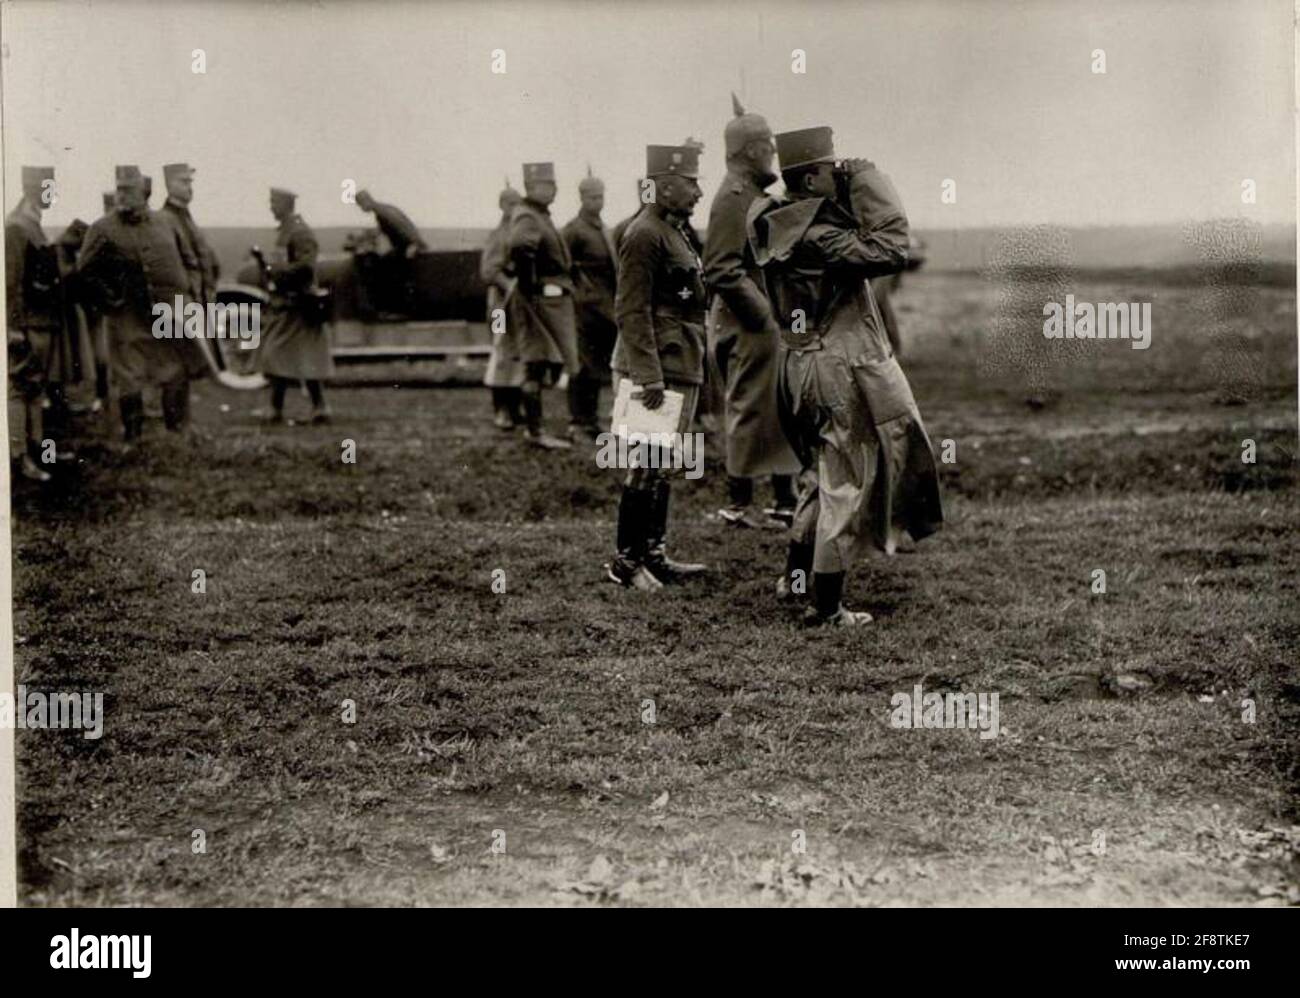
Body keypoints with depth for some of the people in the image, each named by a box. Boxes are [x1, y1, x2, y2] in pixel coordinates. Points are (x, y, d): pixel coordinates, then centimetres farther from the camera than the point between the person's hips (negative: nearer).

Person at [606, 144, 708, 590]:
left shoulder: (680, 232, 16)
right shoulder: (645, 235, -14)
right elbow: (631, 311, -19)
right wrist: (649, 376, -23)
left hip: (682, 369, 10)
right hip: (658, 368, -10)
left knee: (661, 467, 14)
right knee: (646, 466, -6)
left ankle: (653, 554, 20)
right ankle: (625, 560, 1)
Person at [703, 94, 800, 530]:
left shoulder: (754, 194, 16)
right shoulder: (733, 197, -15)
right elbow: (721, 270, -22)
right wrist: (763, 315, -21)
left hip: (769, 323, 10)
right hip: (749, 326, -10)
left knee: (784, 411, 13)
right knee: (751, 411, -4)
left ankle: (786, 501, 19)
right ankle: (738, 505, 4)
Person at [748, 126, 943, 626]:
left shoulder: (775, 225, 3)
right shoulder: (816, 238, -24)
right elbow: (888, 250, -26)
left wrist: (850, 195, 3)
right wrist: (870, 182, -17)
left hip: (803, 365, 9)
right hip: (841, 370, -9)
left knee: (830, 473, 25)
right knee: (847, 483, 2)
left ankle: (795, 577, 32)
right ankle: (827, 607, 8)